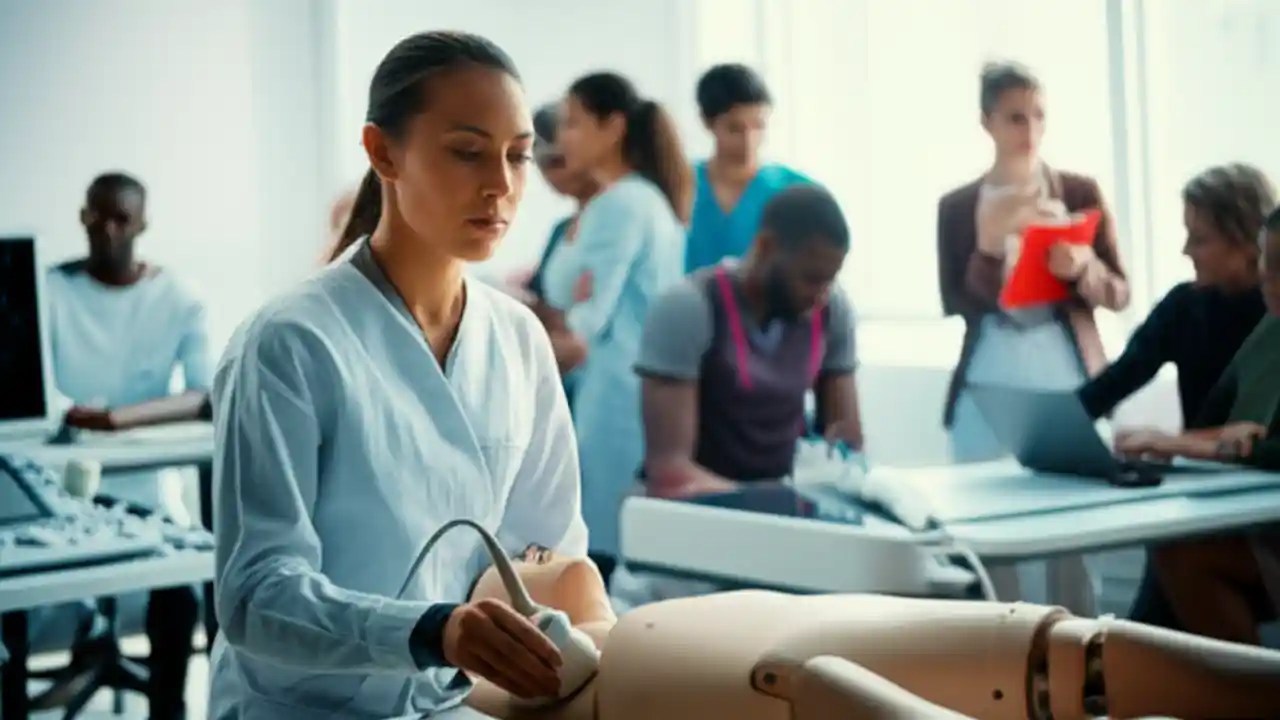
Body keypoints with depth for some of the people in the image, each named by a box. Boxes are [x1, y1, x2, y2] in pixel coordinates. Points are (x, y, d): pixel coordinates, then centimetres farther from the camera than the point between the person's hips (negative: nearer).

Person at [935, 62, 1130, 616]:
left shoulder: (1080, 191, 7)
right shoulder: (957, 207, 6)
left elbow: (1119, 293, 5)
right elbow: (954, 304, 1)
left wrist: (1082, 267, -15)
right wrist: (991, 242, -13)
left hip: (1065, 376, 0)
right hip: (988, 382, 0)